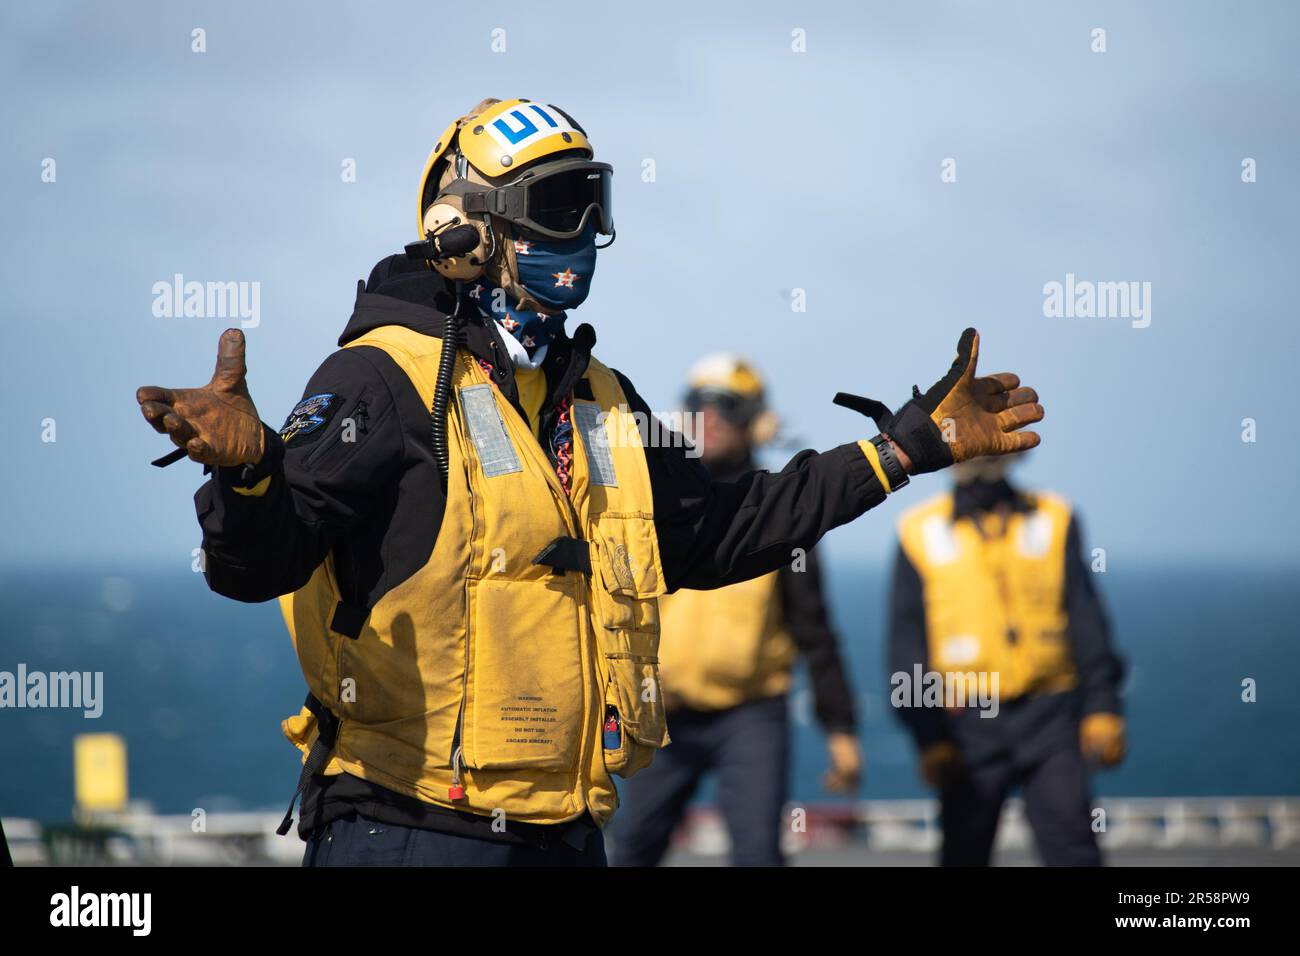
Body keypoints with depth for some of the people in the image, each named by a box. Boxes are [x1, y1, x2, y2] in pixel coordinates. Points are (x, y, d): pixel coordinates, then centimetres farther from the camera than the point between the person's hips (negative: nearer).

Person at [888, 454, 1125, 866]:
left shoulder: (1054, 520, 6)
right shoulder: (921, 534, 4)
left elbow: (1086, 620, 6)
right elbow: (908, 644, 4)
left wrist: (1101, 707, -3)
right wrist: (929, 736, -2)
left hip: (1048, 713, 0)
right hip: (969, 721, 0)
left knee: (1071, 846, -8)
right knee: (964, 852, 8)